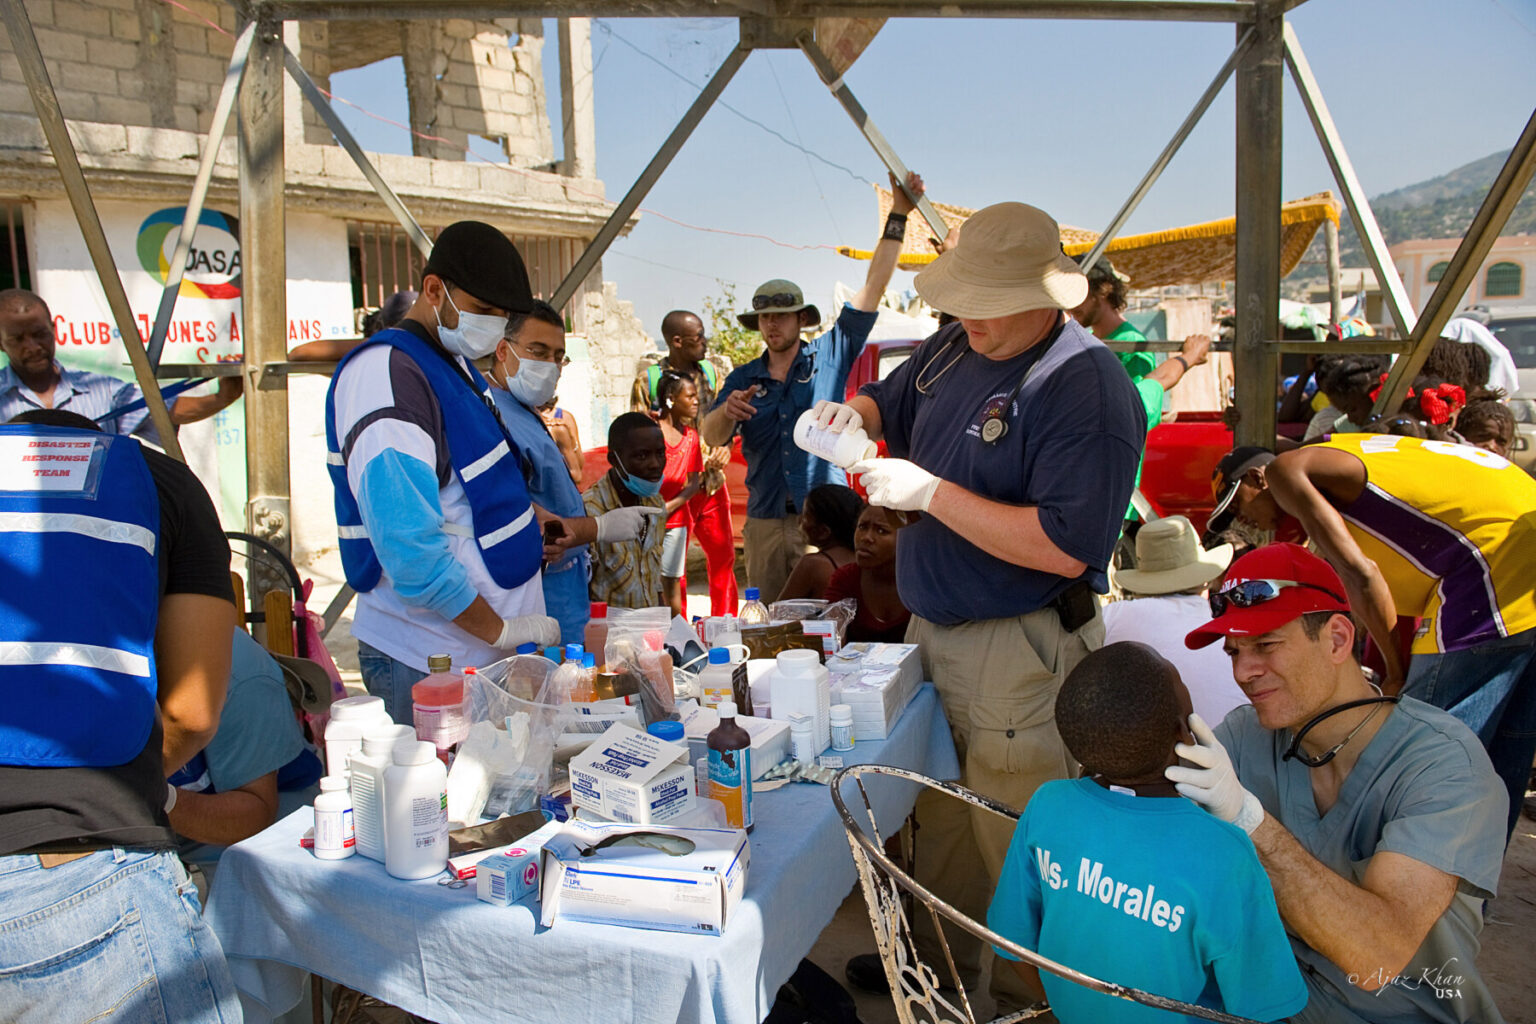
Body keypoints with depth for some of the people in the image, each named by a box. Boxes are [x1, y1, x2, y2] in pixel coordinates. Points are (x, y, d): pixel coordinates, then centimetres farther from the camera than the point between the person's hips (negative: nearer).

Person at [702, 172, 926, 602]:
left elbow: (874, 286, 1)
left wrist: (897, 215, -4)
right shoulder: (743, 379, 10)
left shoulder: (829, 356, 5)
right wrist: (727, 411, -28)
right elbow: (711, 437, -4)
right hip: (765, 521, 3)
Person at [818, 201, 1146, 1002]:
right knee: (941, 814, 22)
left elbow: (1063, 548, -29)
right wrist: (854, 415, -2)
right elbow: (892, 401, 23)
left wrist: (932, 493, -25)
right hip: (933, 628, 9)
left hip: (1018, 653, -8)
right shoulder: (956, 346, 5)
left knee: (1013, 839, 4)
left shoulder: (1088, 388, -21)